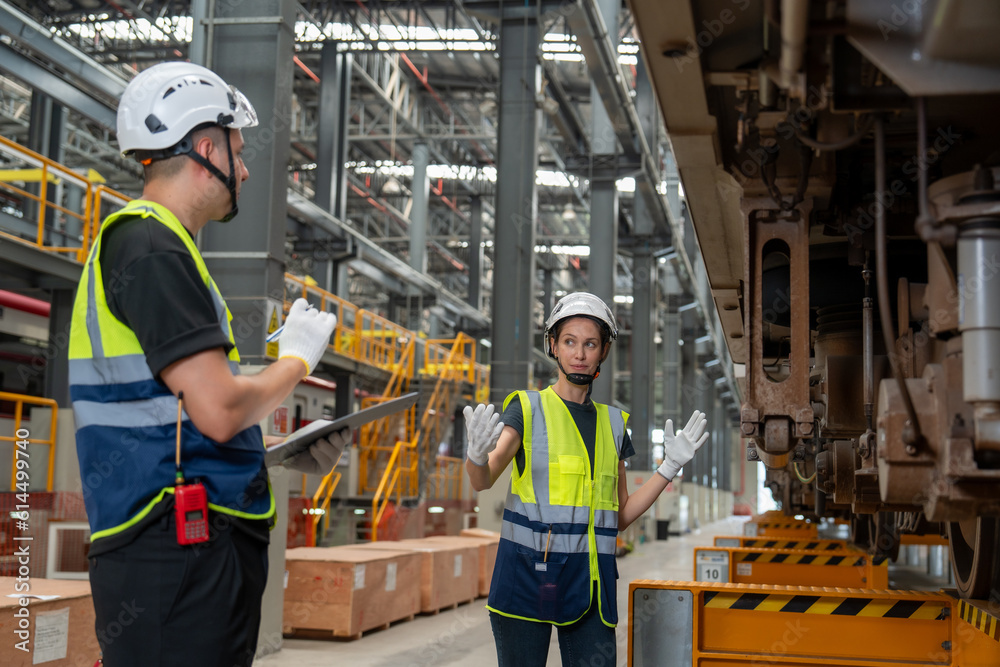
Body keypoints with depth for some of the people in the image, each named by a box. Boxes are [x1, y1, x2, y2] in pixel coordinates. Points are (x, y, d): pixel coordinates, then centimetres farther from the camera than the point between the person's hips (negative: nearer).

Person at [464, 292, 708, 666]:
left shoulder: (613, 423, 14)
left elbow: (620, 518, 16)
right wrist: (477, 453, -36)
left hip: (589, 580, 4)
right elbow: (482, 480, -13)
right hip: (527, 575, -3)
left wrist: (671, 466, 7)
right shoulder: (528, 409, 1)